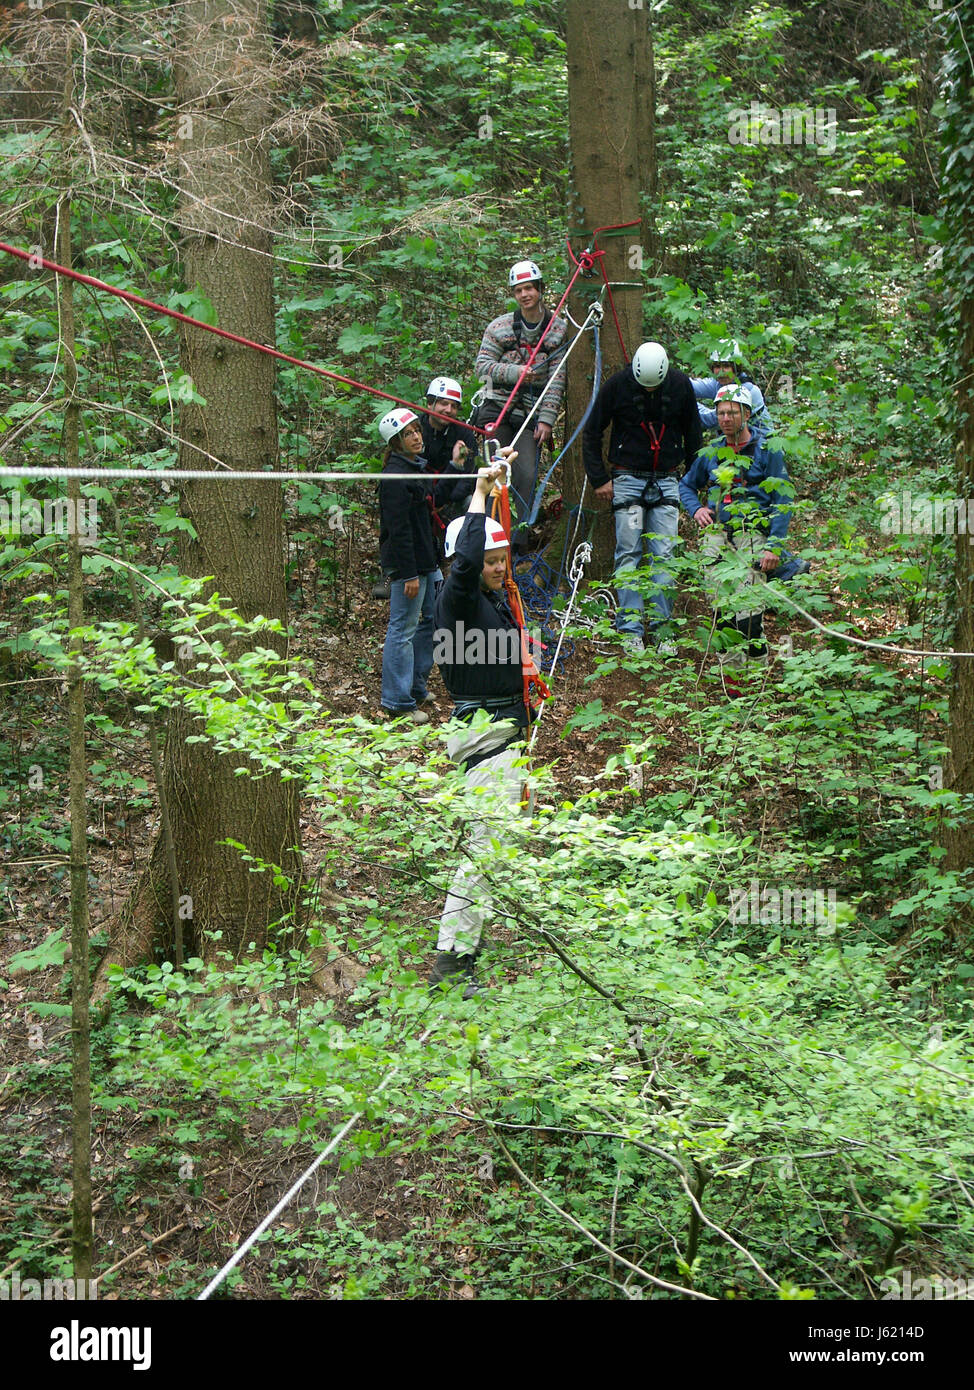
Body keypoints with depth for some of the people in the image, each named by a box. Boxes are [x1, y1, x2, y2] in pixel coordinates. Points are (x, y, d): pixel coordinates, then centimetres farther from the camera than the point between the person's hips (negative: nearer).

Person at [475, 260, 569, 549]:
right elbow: (483, 366, 1)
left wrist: (546, 419, -8)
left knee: (527, 476, -10)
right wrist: (515, 372, -15)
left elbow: (556, 379, -1)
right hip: (498, 409, 0)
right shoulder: (500, 326, 4)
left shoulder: (558, 330, 2)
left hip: (531, 415, 0)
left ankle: (520, 540, -4)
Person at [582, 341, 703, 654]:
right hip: (627, 478, -2)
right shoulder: (617, 385, -8)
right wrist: (599, 478, -1)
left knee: (664, 555, -2)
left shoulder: (680, 384, -2)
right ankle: (630, 629, -1)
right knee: (629, 554, -4)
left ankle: (661, 627, 4)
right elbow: (592, 433, 2)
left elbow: (693, 433, 12)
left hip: (667, 479, 2)